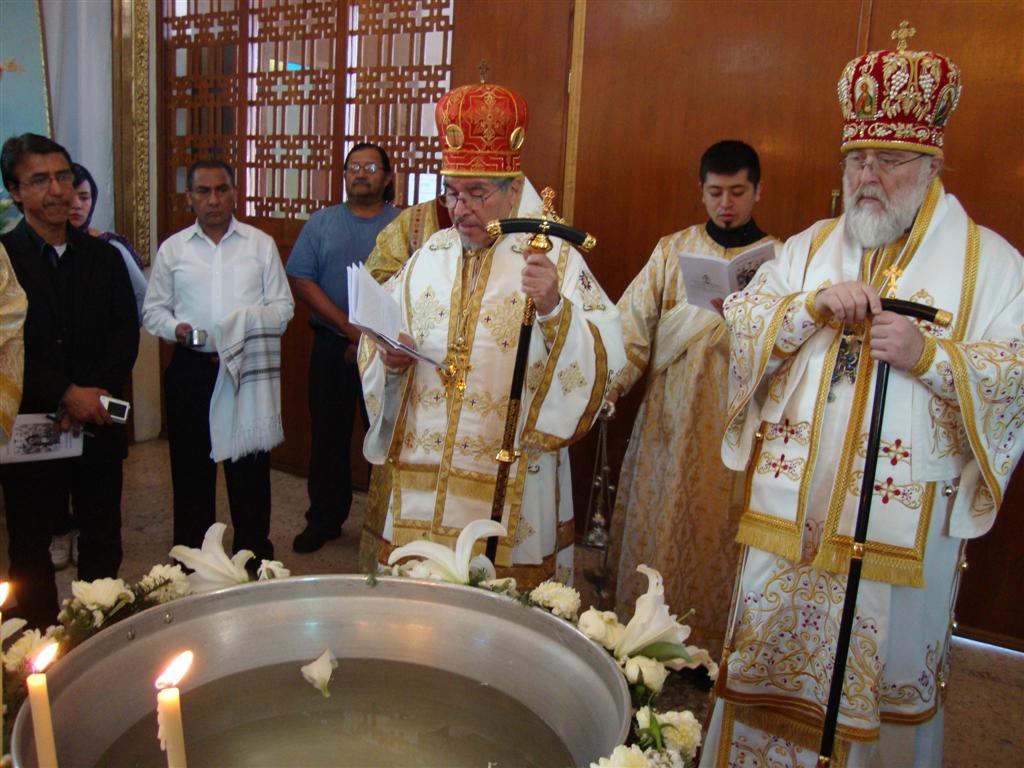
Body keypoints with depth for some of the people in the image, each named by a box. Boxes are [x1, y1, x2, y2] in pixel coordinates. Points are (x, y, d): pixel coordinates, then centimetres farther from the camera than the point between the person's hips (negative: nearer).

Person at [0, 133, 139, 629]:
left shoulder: (104, 257, 6)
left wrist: (93, 394, -12)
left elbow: (126, 334, 2)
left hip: (98, 426, 3)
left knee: (103, 544, 14)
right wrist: (67, 395, -18)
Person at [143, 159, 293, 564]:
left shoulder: (261, 244, 5)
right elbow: (152, 310, 11)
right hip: (191, 368, 1)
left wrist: (249, 323, -15)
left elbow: (283, 305, 4)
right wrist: (178, 328, -10)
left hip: (249, 368, -1)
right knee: (192, 468, 10)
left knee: (250, 469, 5)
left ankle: (254, 558, 20)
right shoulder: (172, 249, 9)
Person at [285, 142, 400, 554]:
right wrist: (351, 329, -11)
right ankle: (324, 519, 23)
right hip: (331, 346, 2)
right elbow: (302, 281, -2)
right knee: (328, 434, 9)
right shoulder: (322, 222, 8)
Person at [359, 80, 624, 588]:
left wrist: (554, 308, -33)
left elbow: (601, 360, -17)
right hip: (421, 475, 4)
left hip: (510, 485, -4)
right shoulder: (430, 255, 8)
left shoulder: (555, 260, -6)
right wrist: (389, 359, -8)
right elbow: (378, 336, 14)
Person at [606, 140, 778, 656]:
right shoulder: (673, 251, 7)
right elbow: (635, 322, -1)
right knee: (656, 521, 7)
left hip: (735, 423, -1)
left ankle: (707, 643, 19)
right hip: (669, 416, 2)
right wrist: (615, 378, -17)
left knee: (717, 527, 4)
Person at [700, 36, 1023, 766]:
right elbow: (738, 323, 1)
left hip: (904, 525, -3)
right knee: (769, 670, 15)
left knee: (885, 673, 11)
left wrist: (929, 355, -21)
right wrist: (814, 305, -14)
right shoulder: (809, 247, 10)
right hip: (790, 513, 3)